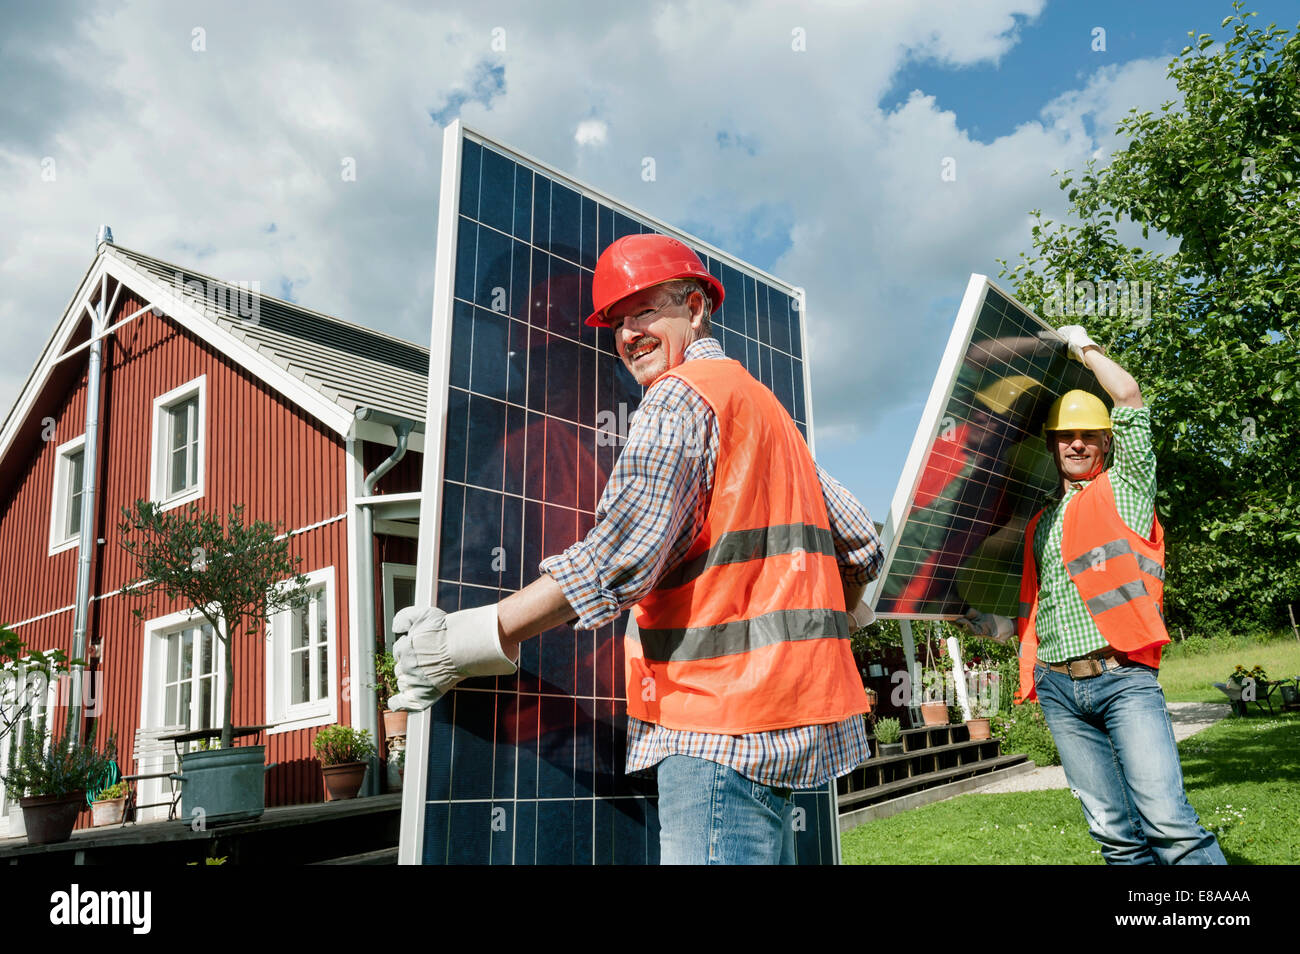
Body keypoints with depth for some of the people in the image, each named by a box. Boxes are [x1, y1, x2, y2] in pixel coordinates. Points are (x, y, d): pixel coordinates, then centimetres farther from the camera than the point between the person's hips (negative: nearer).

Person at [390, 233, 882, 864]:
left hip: (723, 720, -10)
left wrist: (464, 642, -19)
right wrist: (835, 616, 41)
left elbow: (619, 558, -20)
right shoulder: (764, 406, 21)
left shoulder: (680, 395, -7)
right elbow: (862, 547, 23)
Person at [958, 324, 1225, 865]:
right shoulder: (1040, 523, 22)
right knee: (1114, 831, 4)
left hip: (1123, 679, -4)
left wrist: (1083, 346, 13)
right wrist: (982, 623, 17)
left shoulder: (1125, 487, 9)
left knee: (1167, 820, -16)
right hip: (1058, 689, 5)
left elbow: (1128, 394, -1)